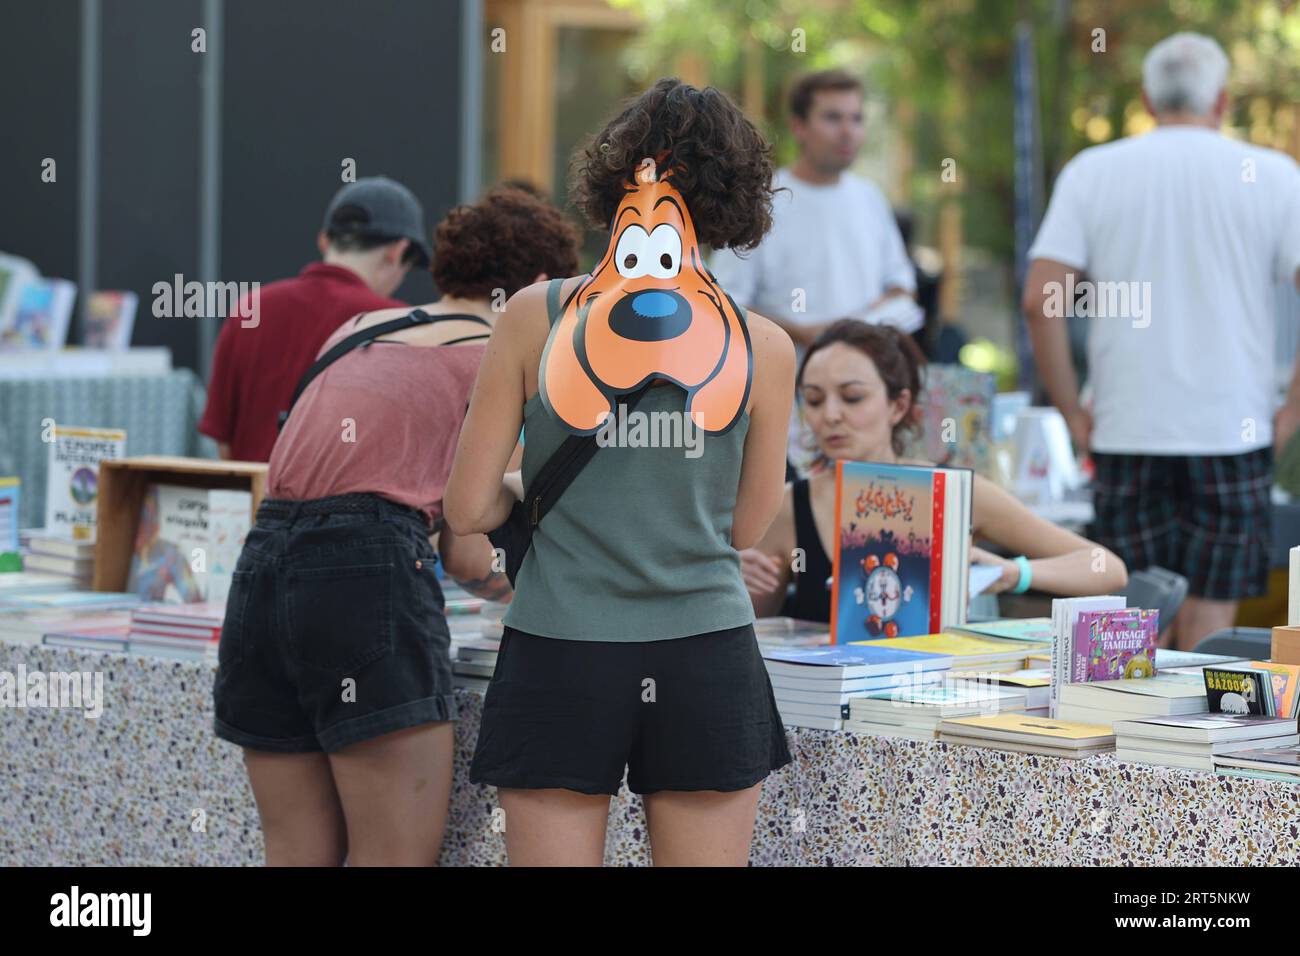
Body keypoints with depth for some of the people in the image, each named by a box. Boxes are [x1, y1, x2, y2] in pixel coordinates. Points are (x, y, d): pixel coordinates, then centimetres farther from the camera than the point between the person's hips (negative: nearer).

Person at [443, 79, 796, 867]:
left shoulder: (536, 317, -4)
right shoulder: (763, 348, -2)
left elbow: (469, 509, -1)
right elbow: (746, 527, 9)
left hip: (559, 659, 0)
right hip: (706, 658, 1)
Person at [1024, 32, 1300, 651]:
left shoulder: (1091, 173, 2)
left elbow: (1040, 301, -5)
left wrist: (1074, 415, 3)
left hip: (1126, 437, 1)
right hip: (1232, 434, -1)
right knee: (1208, 623, 5)